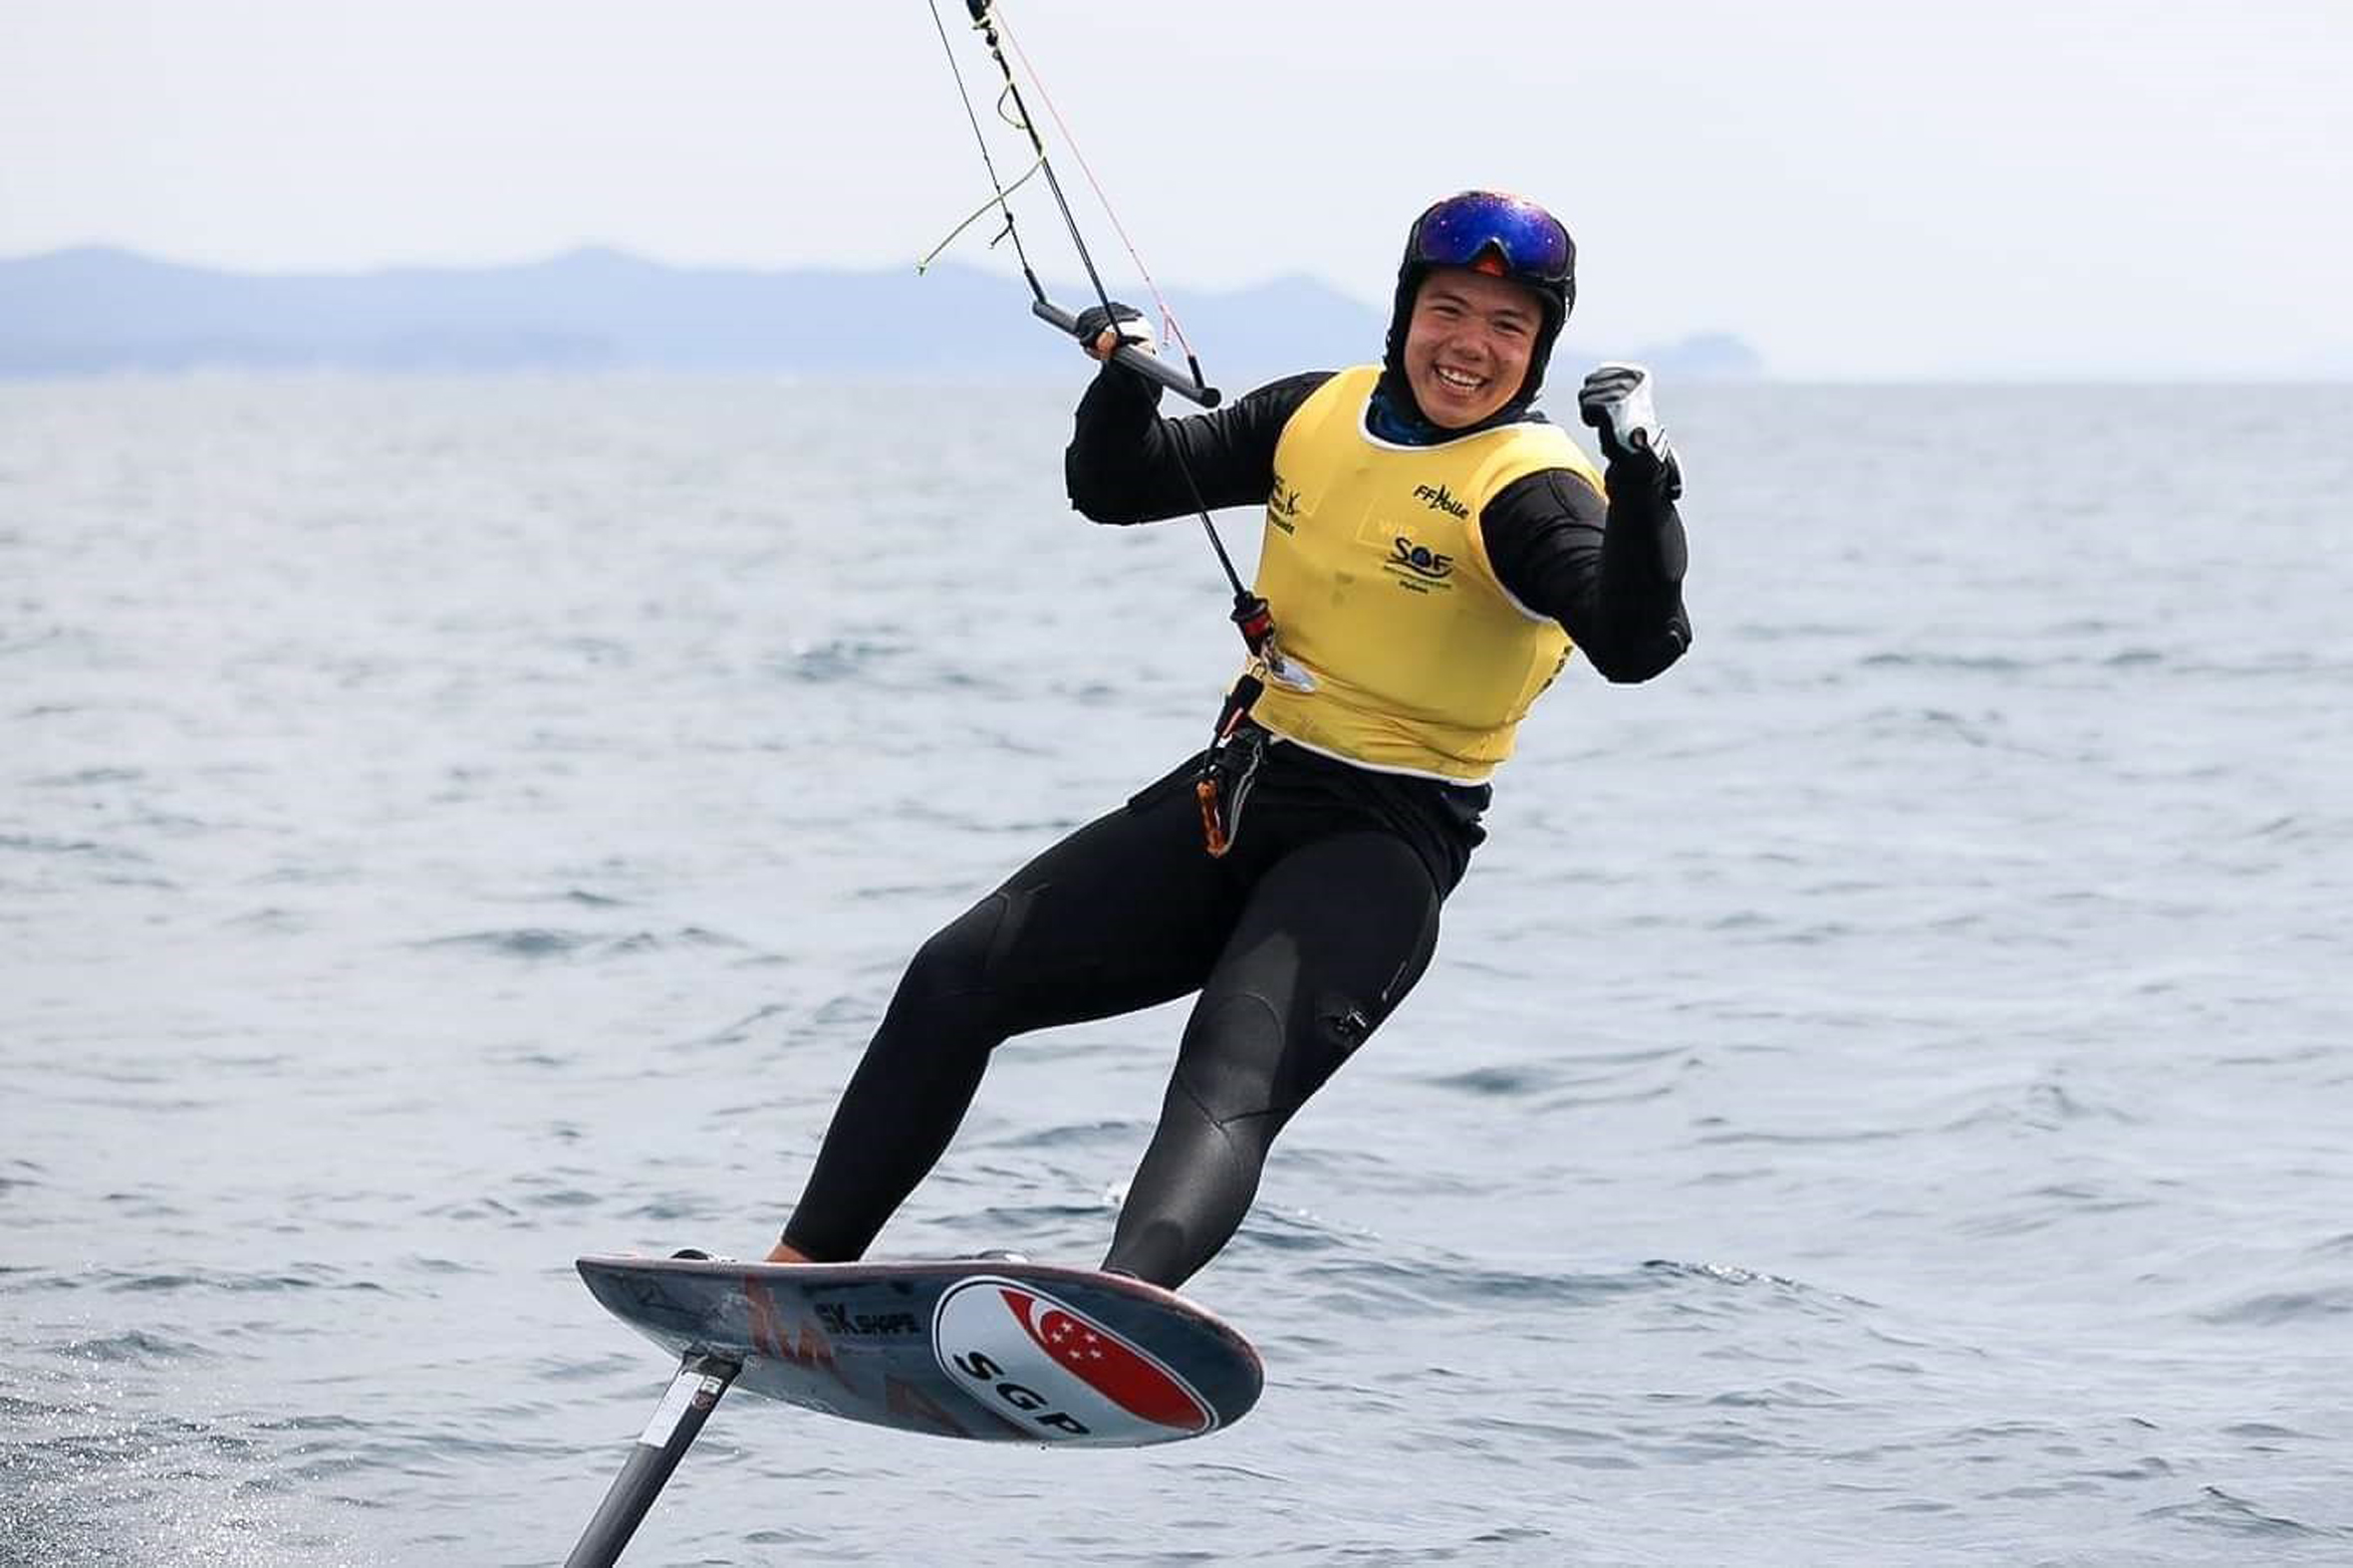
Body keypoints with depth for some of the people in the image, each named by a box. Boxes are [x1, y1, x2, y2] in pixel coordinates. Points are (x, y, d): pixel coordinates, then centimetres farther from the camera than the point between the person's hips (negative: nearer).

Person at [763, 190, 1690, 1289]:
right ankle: (801, 1268, 12)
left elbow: (1637, 647, -31)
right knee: (957, 977, 3)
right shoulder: (1322, 414, 6)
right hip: (1237, 787, 7)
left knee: (1231, 1084, -32)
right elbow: (1116, 488, 15)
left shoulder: (1528, 490, -13)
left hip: (1381, 842, -7)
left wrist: (1642, 478, -45)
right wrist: (1127, 379, -4)